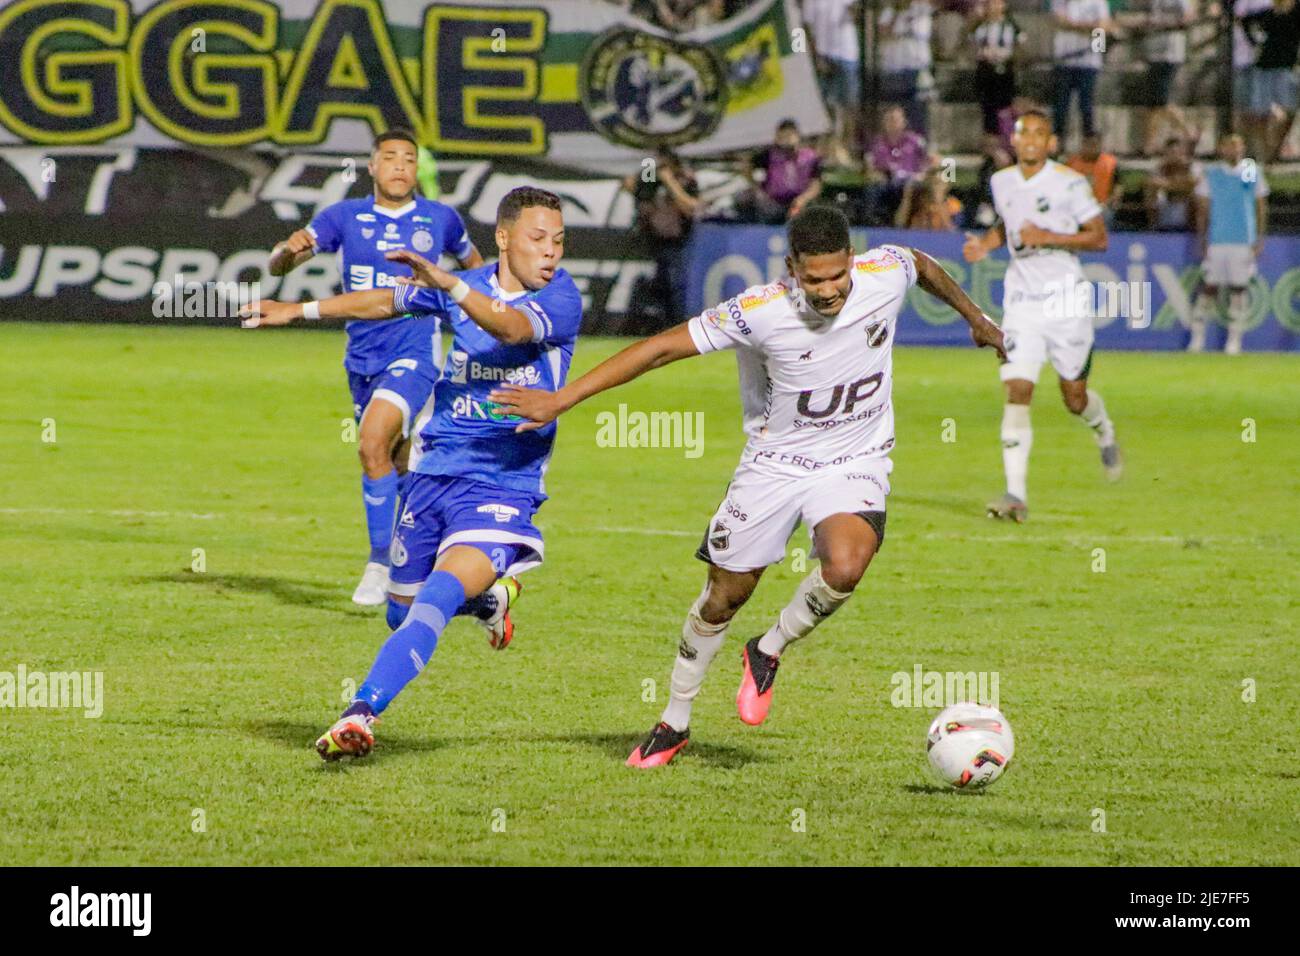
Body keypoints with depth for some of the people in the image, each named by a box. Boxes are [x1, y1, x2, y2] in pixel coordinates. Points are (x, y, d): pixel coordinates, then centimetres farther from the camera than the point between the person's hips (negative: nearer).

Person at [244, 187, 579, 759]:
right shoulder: (467, 286, 7)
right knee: (401, 610, 15)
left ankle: (361, 713, -33)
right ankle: (487, 598, 46)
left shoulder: (561, 301, -10)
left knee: (439, 596, -27)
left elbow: (511, 328, -32)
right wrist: (301, 311, 28)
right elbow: (384, 302, 23)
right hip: (436, 472, 6)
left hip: (501, 489, -6)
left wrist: (444, 282, -46)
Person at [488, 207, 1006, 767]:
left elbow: (924, 266, 10)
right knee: (725, 595, 8)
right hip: (775, 463, -1)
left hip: (855, 464, 1)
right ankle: (674, 724, 31)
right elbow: (663, 348, -20)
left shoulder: (887, 273, -16)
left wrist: (975, 318, 27)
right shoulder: (760, 312, -25)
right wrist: (559, 400, -22)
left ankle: (767, 654, 1)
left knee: (845, 567, -28)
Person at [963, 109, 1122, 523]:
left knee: (1075, 399, 8)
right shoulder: (1001, 182, 6)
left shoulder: (1069, 183, -9)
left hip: (1067, 301, -2)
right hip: (1021, 299, 3)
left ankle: (1104, 432, 46)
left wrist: (1049, 238, -20)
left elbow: (1098, 238, -7)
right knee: (1017, 392, -13)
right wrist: (986, 243, 4)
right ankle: (1016, 493, -16)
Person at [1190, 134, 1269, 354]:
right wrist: (1201, 240, -1)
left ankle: (1234, 340, 3)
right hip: (1216, 240, -1)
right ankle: (1197, 337, 6)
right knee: (1209, 286, -1)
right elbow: (1202, 209, 5)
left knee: (1239, 288, 0)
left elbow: (1261, 207, 9)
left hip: (1244, 240, 1)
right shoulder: (1210, 174, 5)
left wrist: (1259, 238, 2)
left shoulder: (1253, 173, 8)